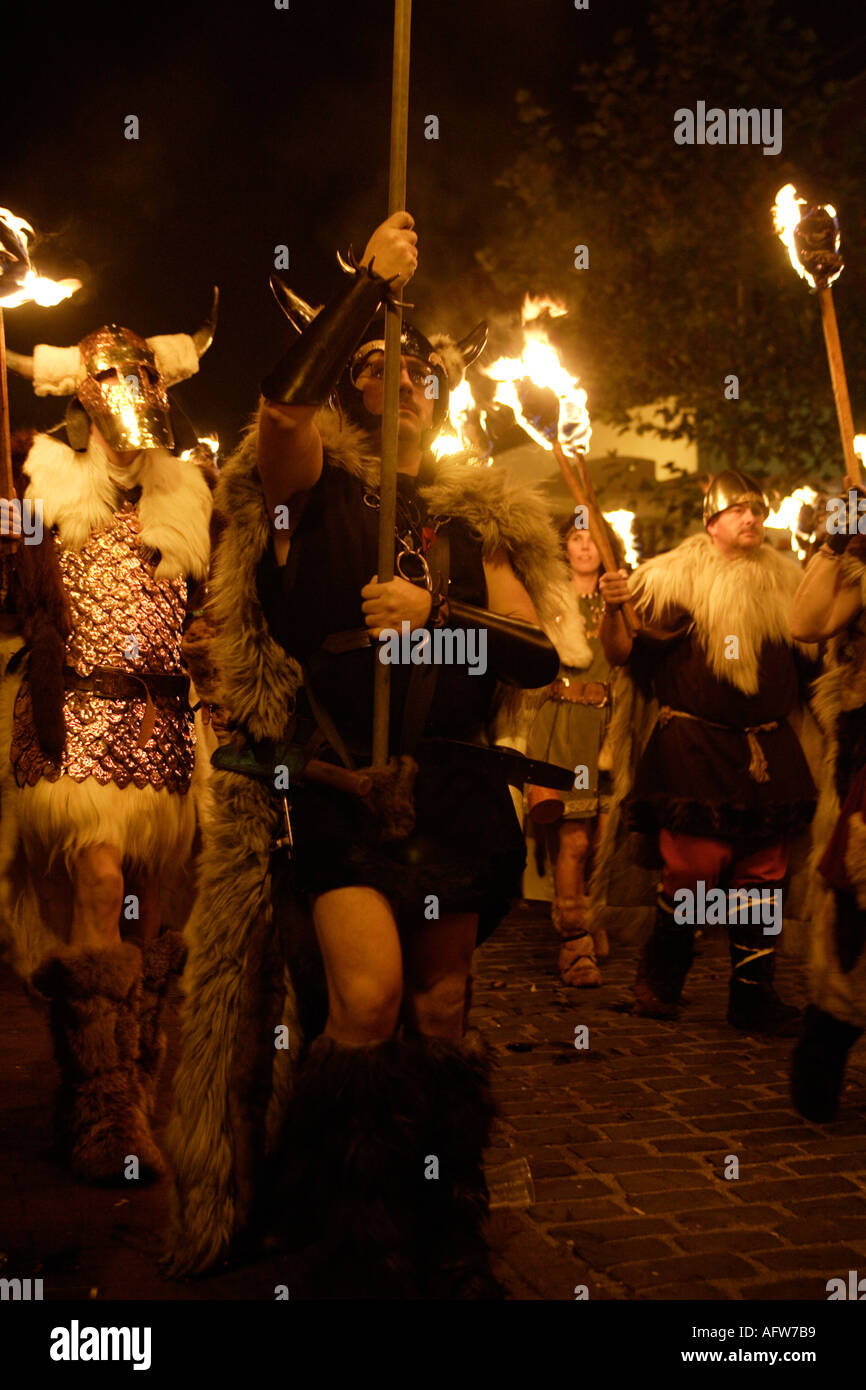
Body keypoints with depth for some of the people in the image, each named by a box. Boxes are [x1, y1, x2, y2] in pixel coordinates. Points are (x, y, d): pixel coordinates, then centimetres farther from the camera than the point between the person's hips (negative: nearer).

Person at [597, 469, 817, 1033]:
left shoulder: (785, 582, 14)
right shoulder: (678, 577, 0)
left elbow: (812, 660, 21)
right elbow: (624, 654, -5)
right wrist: (613, 609, -22)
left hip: (769, 750, 5)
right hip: (694, 748, -4)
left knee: (763, 870, 4)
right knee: (693, 866, -6)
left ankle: (754, 996, 13)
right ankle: (660, 981, 14)